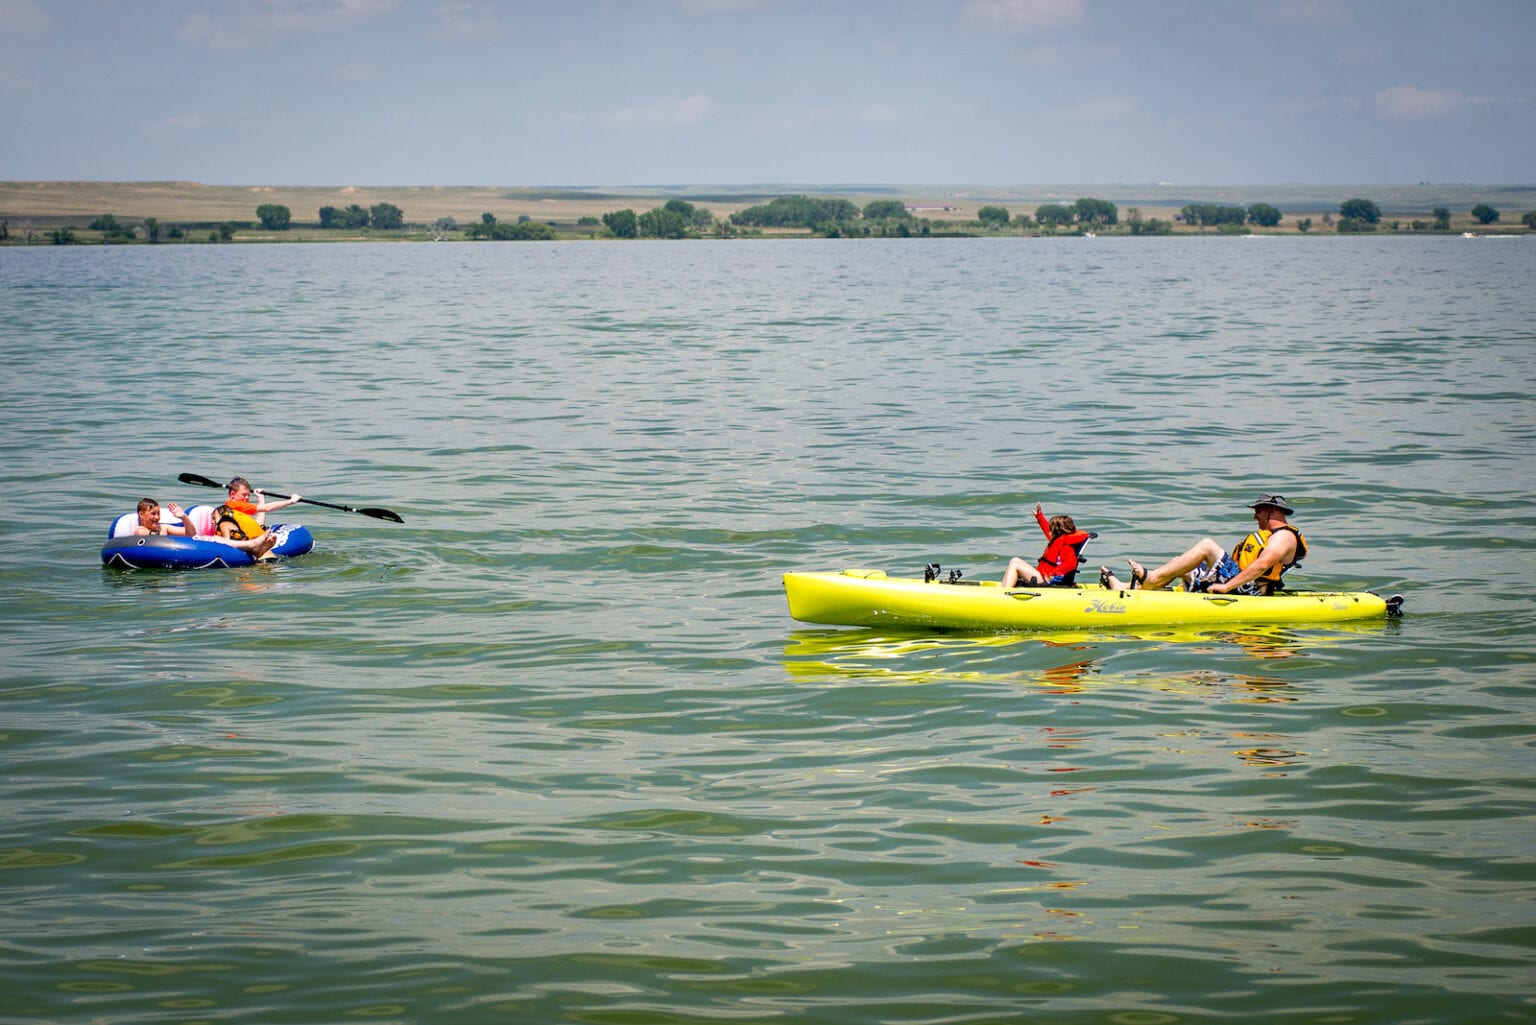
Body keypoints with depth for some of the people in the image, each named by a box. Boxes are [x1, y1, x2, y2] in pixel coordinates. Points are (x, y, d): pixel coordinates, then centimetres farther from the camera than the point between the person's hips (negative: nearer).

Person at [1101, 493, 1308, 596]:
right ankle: (1130, 589, -12)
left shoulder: (1285, 536, -6)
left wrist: (1227, 586, -28)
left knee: (1207, 545, -23)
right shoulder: (1270, 535, 29)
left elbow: (1262, 565, -23)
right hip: (1241, 588, 11)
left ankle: (1151, 578, -24)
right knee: (1178, 564, 5)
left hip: (1246, 590, -11)